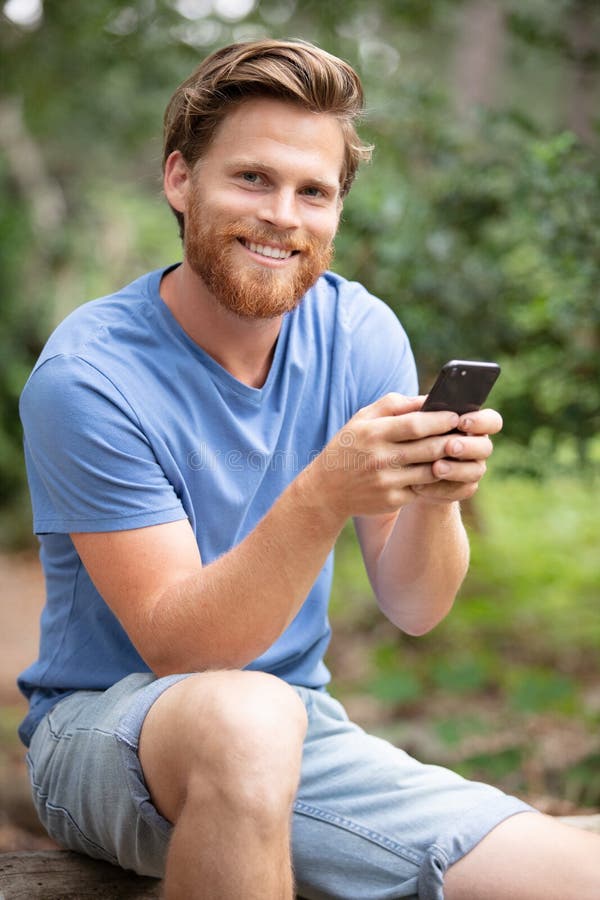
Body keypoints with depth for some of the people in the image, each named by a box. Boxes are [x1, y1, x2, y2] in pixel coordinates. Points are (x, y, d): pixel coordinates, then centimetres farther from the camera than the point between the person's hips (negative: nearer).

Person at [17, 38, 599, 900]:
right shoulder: (87, 375, -17)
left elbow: (413, 609, -4)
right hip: (103, 729, -4)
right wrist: (323, 498, -35)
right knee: (244, 716, -39)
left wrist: (434, 499, -26)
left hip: (301, 732, 4)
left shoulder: (361, 333, -3)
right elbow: (178, 646, -21)